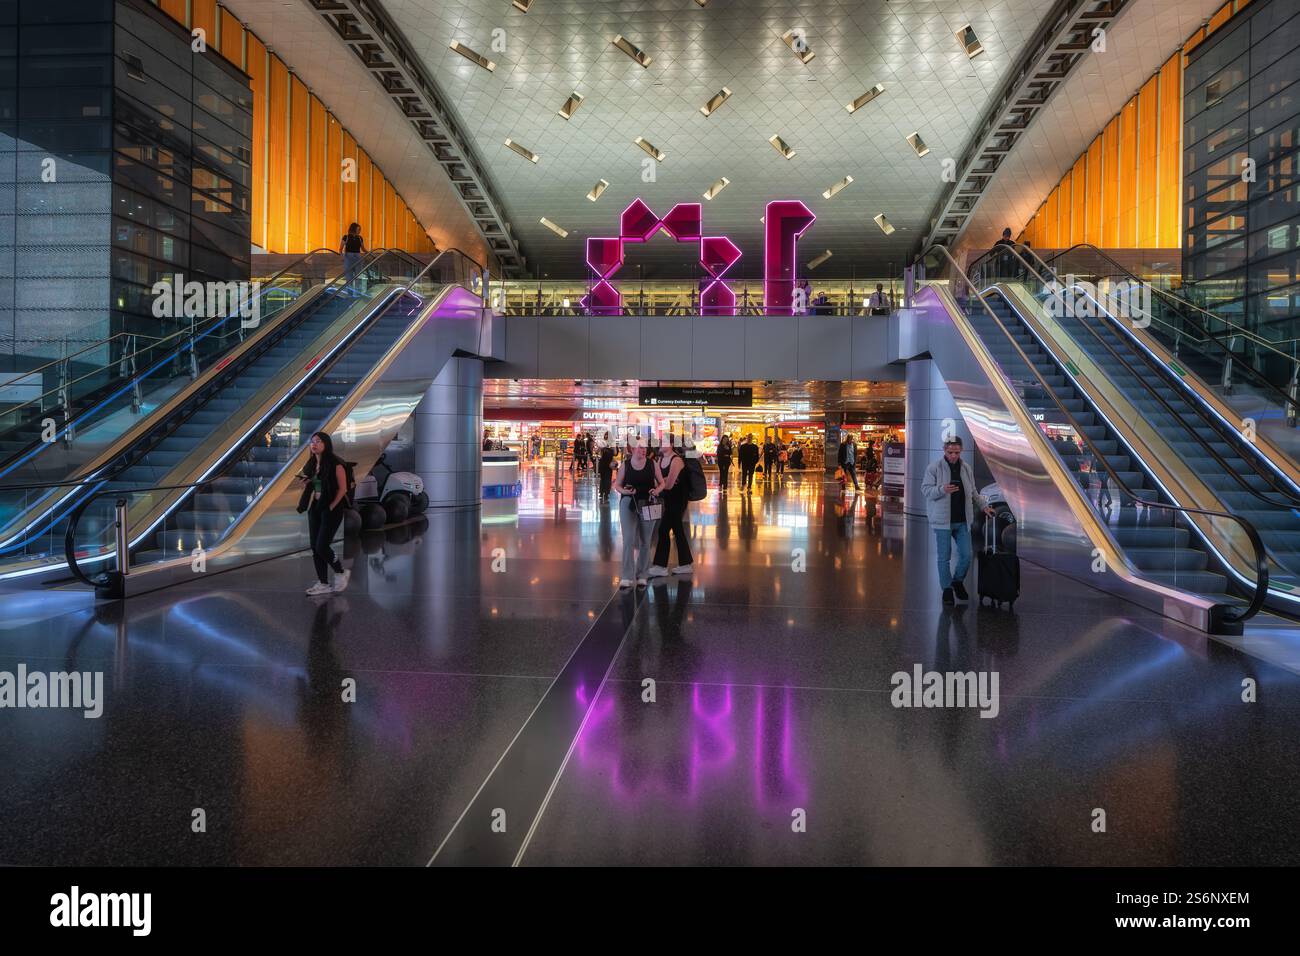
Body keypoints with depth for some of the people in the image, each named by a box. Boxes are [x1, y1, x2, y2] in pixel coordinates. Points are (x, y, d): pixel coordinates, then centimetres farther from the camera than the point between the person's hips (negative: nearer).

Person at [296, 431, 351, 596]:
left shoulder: (335, 464, -11)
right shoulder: (311, 464, 11)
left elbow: (343, 489, -12)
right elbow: (308, 489, 20)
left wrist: (331, 507, -15)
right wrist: (304, 483, -2)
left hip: (331, 509, -8)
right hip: (315, 508, 8)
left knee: (322, 546, -12)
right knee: (315, 548, 5)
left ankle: (341, 573, 11)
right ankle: (323, 583, 13)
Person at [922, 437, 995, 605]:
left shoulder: (966, 468, 10)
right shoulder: (934, 468, -6)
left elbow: (973, 492, 19)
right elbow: (925, 490, -9)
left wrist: (983, 506, 10)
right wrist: (942, 489, -25)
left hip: (962, 521, 4)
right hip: (942, 521, -4)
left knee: (966, 555, 4)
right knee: (944, 557, 2)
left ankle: (958, 581, 28)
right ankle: (947, 589, 15)